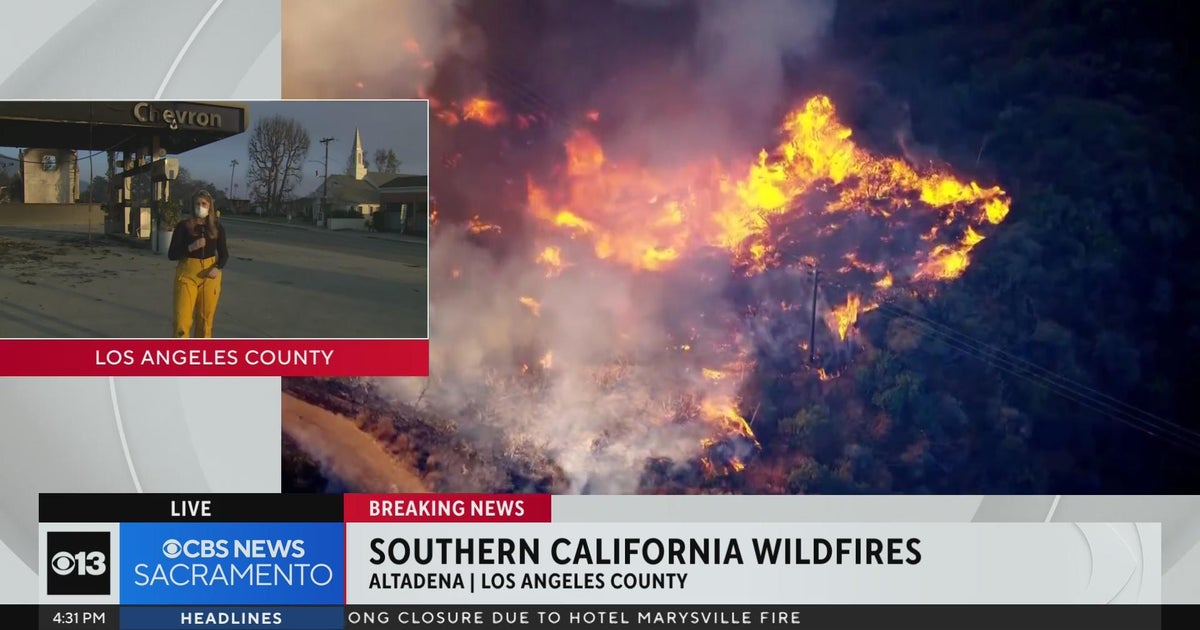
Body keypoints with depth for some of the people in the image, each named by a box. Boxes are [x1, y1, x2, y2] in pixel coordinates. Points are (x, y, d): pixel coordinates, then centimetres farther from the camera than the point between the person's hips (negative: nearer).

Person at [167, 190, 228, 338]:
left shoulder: (217, 227, 3)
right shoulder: (184, 226, -4)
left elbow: (224, 253, 11)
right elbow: (171, 254, -4)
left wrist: (219, 268, -9)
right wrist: (191, 247, -20)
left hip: (209, 275, 2)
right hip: (187, 275, -2)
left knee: (205, 319, 7)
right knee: (182, 319, -10)